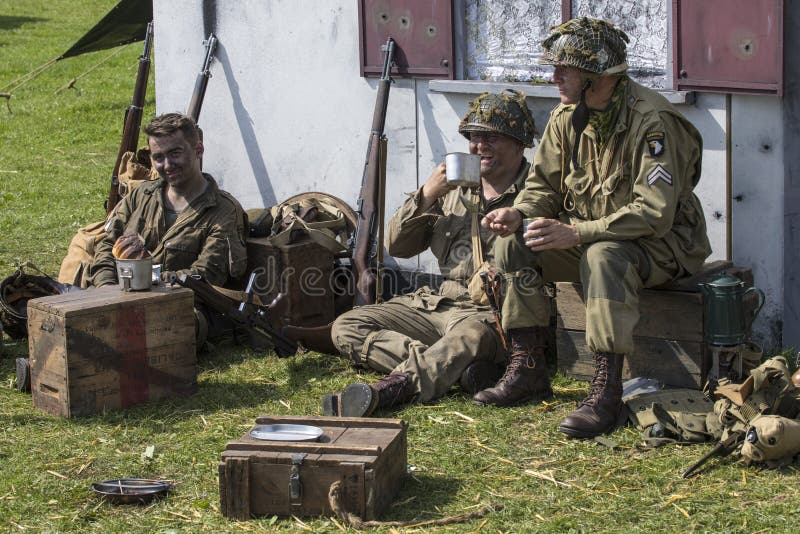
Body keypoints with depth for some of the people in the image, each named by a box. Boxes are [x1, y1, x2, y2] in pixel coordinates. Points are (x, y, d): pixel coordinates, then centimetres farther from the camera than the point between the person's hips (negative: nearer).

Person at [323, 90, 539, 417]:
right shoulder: (454, 188, 18)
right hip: (441, 302, 6)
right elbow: (397, 246, 15)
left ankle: (385, 390, -61)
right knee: (346, 328, -13)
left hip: (491, 312, -6)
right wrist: (426, 196, 0)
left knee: (471, 336, -42)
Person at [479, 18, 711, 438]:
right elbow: (544, 186, 8)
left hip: (659, 244, -7)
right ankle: (528, 367, -4)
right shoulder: (566, 118, -1)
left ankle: (607, 391, -34)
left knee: (604, 256, -38)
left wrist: (575, 233, -35)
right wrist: (518, 213, -16)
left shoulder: (652, 122, -24)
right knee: (513, 245, -12)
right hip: (589, 237, 7)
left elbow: (654, 213, -30)